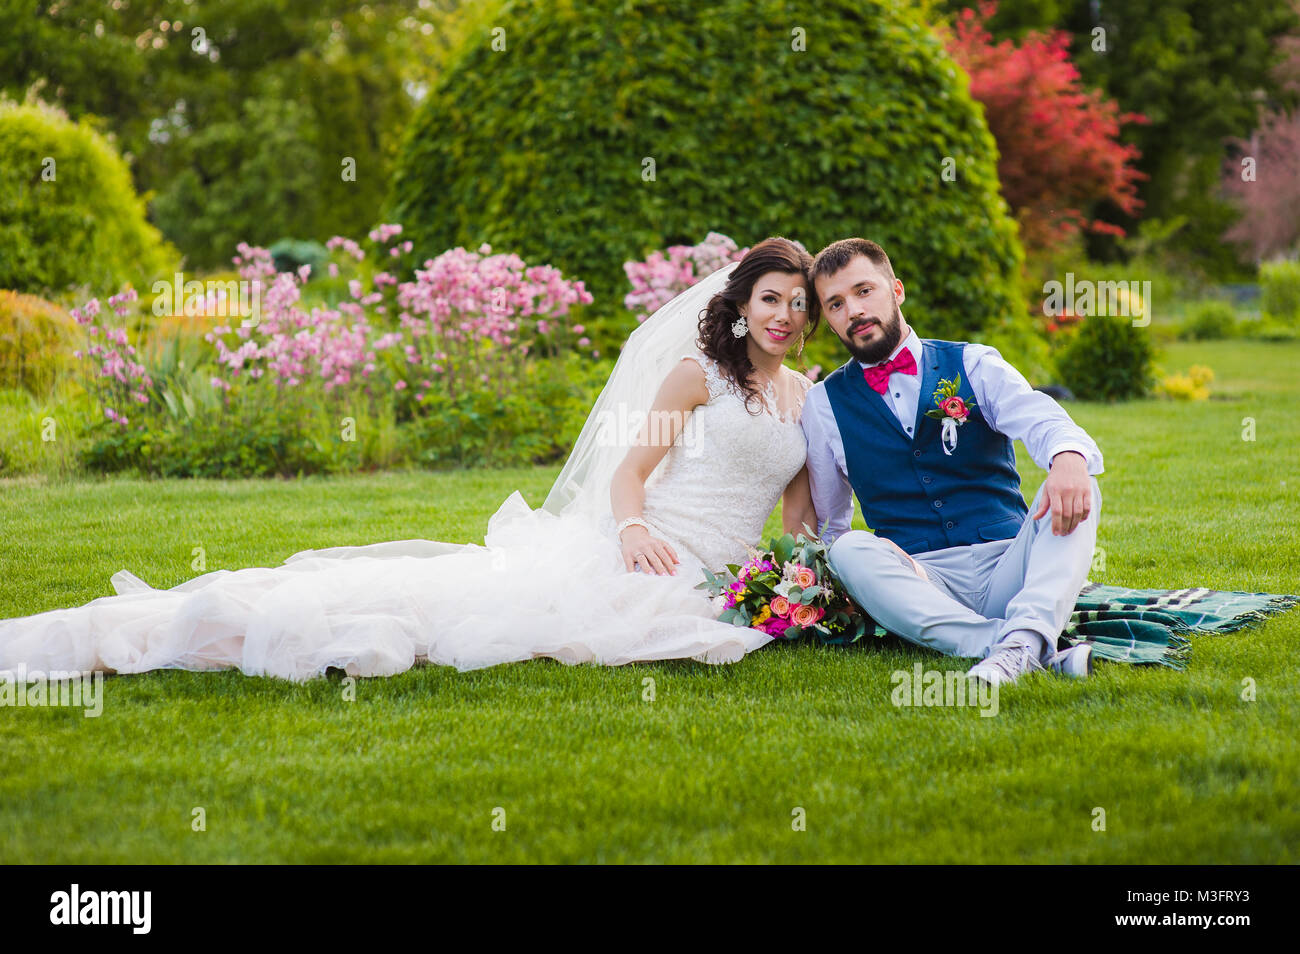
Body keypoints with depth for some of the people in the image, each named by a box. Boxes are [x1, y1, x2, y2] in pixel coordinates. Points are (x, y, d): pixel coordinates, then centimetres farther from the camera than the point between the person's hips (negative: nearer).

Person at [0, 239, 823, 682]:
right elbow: (630, 469, 0)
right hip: (644, 546, -2)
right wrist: (632, 525, -20)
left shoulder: (809, 399, 15)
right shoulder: (699, 371, 4)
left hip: (709, 571, 2)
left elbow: (803, 515, 15)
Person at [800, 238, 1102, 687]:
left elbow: (1043, 422, -11)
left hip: (1007, 568, 0)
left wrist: (1068, 457, -36)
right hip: (920, 579, 0)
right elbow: (827, 527, 21)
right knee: (850, 551, -31)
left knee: (1075, 490, -25)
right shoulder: (824, 405, 13)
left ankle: (1025, 636, -50)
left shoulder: (974, 365, 9)